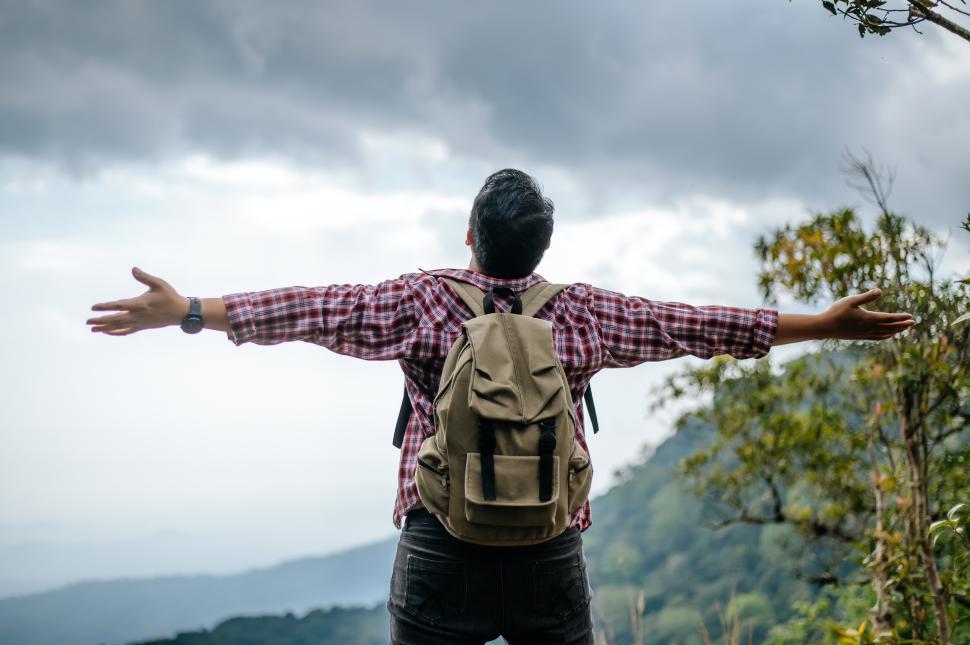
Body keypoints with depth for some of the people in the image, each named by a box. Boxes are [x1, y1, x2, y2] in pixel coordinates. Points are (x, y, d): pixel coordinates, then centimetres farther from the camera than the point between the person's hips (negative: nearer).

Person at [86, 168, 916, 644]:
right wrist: (826, 325, 13)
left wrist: (188, 311, -1)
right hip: (552, 557, 1)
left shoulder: (424, 300, -2)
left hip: (441, 547, -1)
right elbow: (693, 324, 5)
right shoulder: (584, 312, 2)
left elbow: (316, 309, -5)